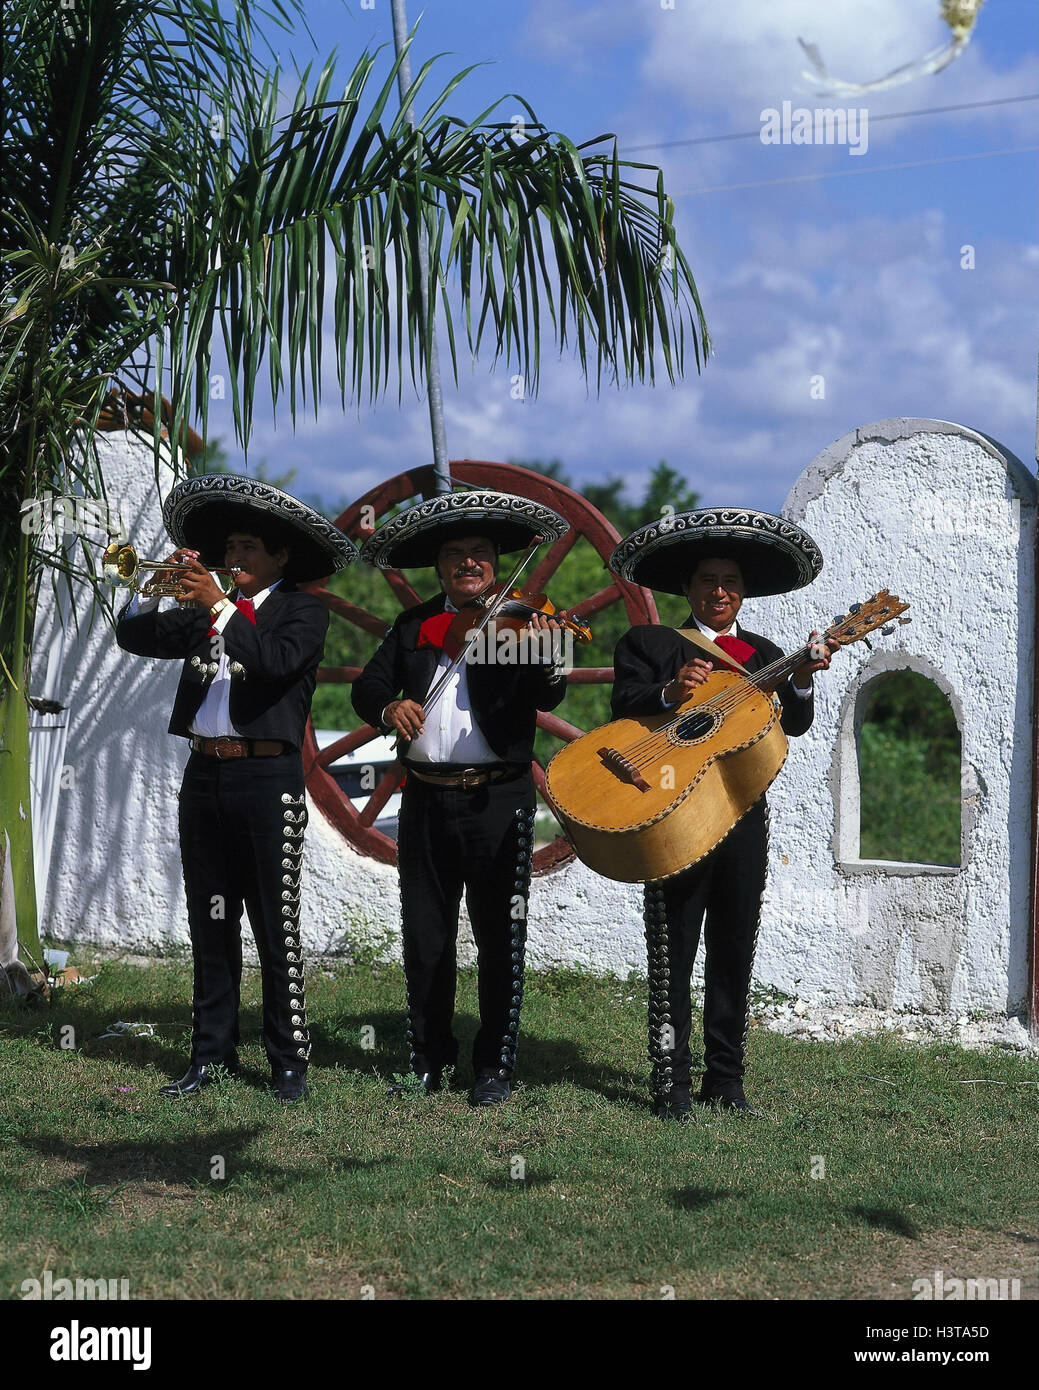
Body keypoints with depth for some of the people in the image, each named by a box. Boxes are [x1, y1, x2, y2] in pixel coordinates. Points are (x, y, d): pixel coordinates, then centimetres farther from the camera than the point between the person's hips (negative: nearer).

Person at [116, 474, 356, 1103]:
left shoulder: (304, 609, 0)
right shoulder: (204, 612, 15)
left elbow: (279, 660, -18)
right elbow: (135, 637, 12)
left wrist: (220, 606, -19)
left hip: (268, 777, -5)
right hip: (204, 774, 5)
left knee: (277, 925, -3)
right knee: (211, 921, 9)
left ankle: (290, 1057, 3)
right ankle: (213, 1051, 17)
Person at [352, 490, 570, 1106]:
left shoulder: (520, 622, 0)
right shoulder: (414, 626, 11)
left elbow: (548, 697, -15)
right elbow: (367, 686, 6)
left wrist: (548, 662, -38)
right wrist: (388, 707, -17)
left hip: (498, 799, -3)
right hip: (425, 800, 3)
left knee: (501, 937, 1)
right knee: (425, 937, 10)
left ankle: (496, 1065, 11)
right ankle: (430, 1056, 24)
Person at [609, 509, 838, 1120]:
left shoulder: (765, 655, 15)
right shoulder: (647, 644, 7)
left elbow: (795, 725, 3)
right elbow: (623, 706, -7)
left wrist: (801, 681, -16)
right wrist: (669, 693, -26)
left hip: (745, 818, 3)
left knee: (735, 954, 7)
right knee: (673, 955, -1)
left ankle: (725, 1080, 16)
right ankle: (672, 1084, 5)